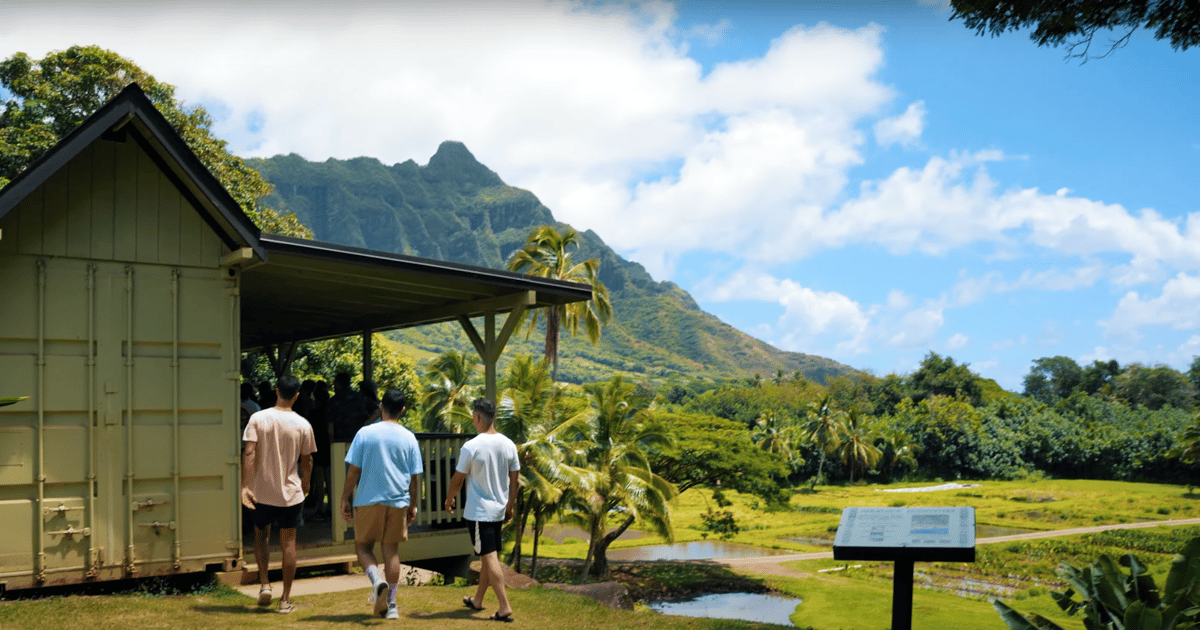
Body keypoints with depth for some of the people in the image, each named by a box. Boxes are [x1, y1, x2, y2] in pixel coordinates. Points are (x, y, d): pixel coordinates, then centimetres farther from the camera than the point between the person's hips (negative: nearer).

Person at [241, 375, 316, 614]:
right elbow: (306, 461, 3)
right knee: (288, 544, 7)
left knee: (261, 537, 22)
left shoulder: (258, 419, -7)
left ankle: (265, 584, 10)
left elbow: (249, 454, -13)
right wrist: (305, 483, 20)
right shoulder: (303, 425, -6)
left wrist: (245, 486, -12)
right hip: (291, 493, 0)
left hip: (262, 492, 0)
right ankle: (286, 598, 11)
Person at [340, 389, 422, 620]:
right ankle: (390, 605, 11)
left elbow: (353, 471, -4)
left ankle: (377, 581, -13)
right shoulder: (409, 438, 1)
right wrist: (413, 505, 15)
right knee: (391, 551, 9)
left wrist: (345, 499, 5)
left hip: (368, 501, -2)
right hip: (398, 502, 2)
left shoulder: (365, 433, -5)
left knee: (363, 546, 13)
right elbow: (414, 477, 4)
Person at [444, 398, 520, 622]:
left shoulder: (471, 447, -16)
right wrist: (510, 506, 19)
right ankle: (477, 600, 33)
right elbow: (514, 479, 7)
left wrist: (449, 499, 12)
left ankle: (505, 607, -10)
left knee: (489, 558, -5)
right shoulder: (508, 445, 1)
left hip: (478, 512, -6)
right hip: (498, 511, 6)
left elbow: (458, 479, -7)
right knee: (487, 557, 18)